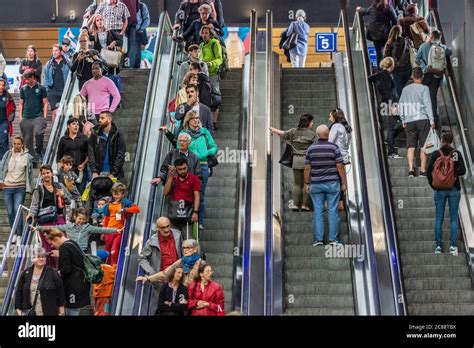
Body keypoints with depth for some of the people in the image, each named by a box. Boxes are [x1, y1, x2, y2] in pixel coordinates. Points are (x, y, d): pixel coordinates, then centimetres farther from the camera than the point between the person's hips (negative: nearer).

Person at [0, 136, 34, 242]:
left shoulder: (27, 156, 1)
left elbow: (30, 172, 5)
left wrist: (31, 188, 5)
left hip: (20, 187, -2)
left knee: (17, 210, -12)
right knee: (10, 212, 6)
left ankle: (19, 235, -5)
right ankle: (14, 233, 20)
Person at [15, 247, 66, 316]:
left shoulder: (53, 273, -3)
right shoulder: (26, 273, 5)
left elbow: (60, 292, -1)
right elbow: (19, 292, 9)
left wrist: (61, 311, -2)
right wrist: (18, 309, 3)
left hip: (49, 313, -2)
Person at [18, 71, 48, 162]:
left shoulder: (41, 88, 1)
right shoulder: (23, 89, 9)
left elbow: (45, 103, 3)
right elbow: (21, 103, 15)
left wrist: (45, 117, -5)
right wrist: (20, 116, 7)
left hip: (38, 116, -3)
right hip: (26, 118, 3)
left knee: (38, 133, -25)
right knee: (27, 139, 4)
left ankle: (39, 151, -2)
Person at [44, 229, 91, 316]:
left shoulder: (63, 247, -13)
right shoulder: (73, 243, 14)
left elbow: (66, 269, -18)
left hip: (74, 285, -9)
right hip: (82, 282, 9)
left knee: (72, 312, -2)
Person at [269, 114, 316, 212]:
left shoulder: (294, 131, 6)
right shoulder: (312, 133, -5)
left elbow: (283, 134, 18)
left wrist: (272, 129, 32)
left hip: (296, 160, 3)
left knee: (297, 183, 9)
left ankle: (295, 204, 7)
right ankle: (305, 205, 3)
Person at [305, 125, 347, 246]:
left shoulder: (311, 148, 1)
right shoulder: (334, 147, -6)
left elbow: (307, 168, 1)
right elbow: (340, 166, -9)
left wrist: (307, 184, 9)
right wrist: (344, 183, -1)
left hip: (316, 184, 2)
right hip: (332, 183, -2)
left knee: (318, 211, 5)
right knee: (332, 211, 3)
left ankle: (318, 239, 5)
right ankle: (333, 239, 5)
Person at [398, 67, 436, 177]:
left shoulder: (405, 89, 9)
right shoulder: (424, 88, -2)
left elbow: (401, 105, 11)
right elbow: (428, 104, -7)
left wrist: (403, 120, 18)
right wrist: (432, 120, -4)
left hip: (409, 121, 3)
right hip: (423, 119, -2)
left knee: (411, 146, 2)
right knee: (423, 146, 4)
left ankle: (411, 169, -10)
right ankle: (423, 171, 5)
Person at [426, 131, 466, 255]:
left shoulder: (435, 154, -3)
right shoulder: (456, 153, -4)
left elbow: (428, 172, -5)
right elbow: (462, 171, -9)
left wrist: (433, 184, 6)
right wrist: (454, 172, 9)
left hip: (439, 190, 1)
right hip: (454, 189, 0)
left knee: (439, 218, 7)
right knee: (454, 217, 7)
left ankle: (438, 246, 9)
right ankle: (453, 246, 5)